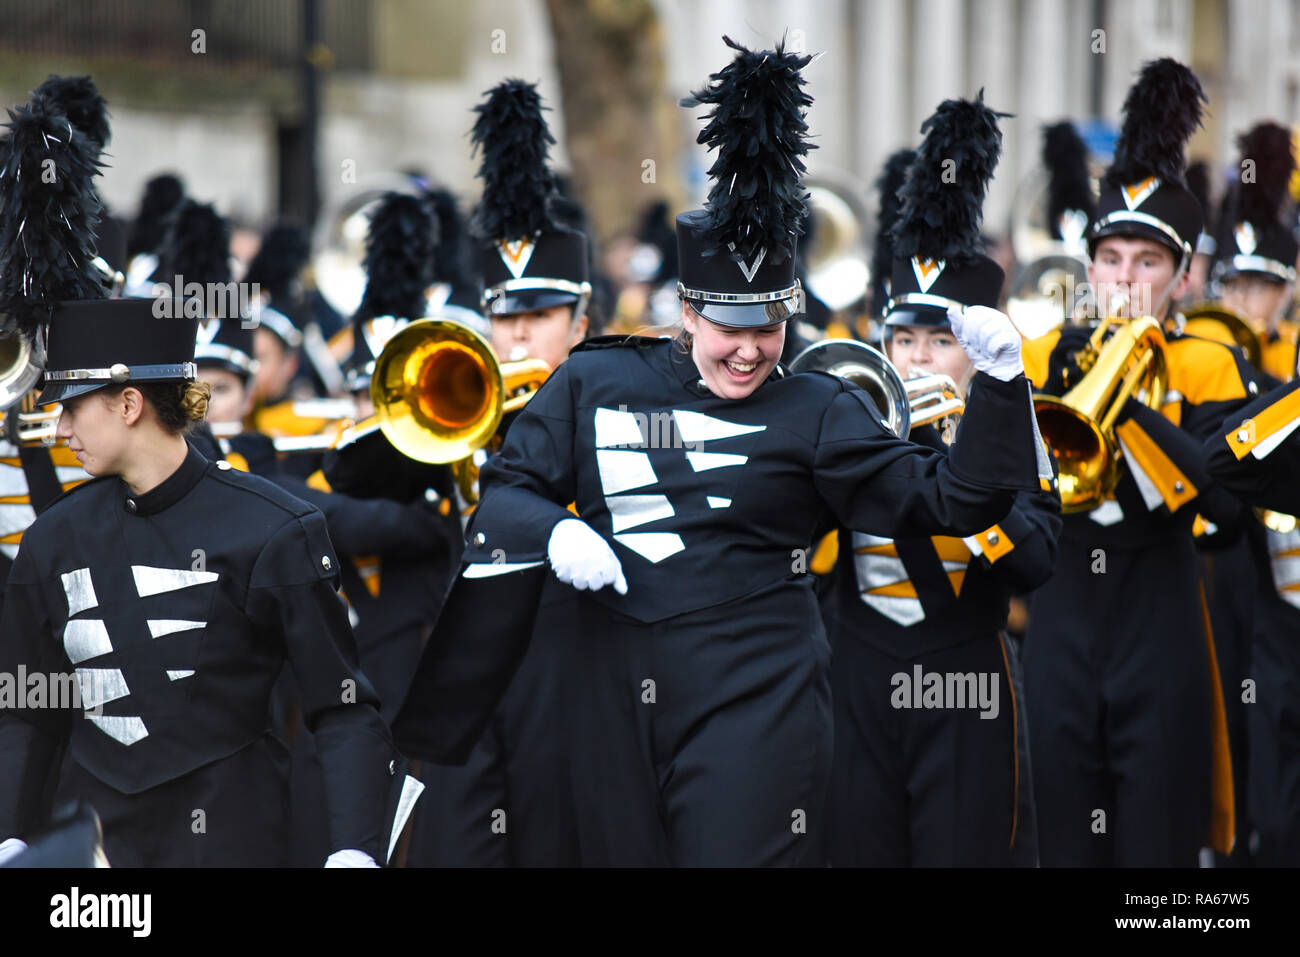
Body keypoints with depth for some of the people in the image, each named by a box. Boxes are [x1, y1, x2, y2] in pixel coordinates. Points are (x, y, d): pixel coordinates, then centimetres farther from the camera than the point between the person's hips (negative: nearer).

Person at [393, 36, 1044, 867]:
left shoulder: (817, 413, 0)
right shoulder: (594, 385, 7)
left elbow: (950, 502, -3)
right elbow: (506, 486, 10)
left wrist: (999, 383, -16)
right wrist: (554, 532, -12)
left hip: (756, 722, -3)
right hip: (621, 718, 3)